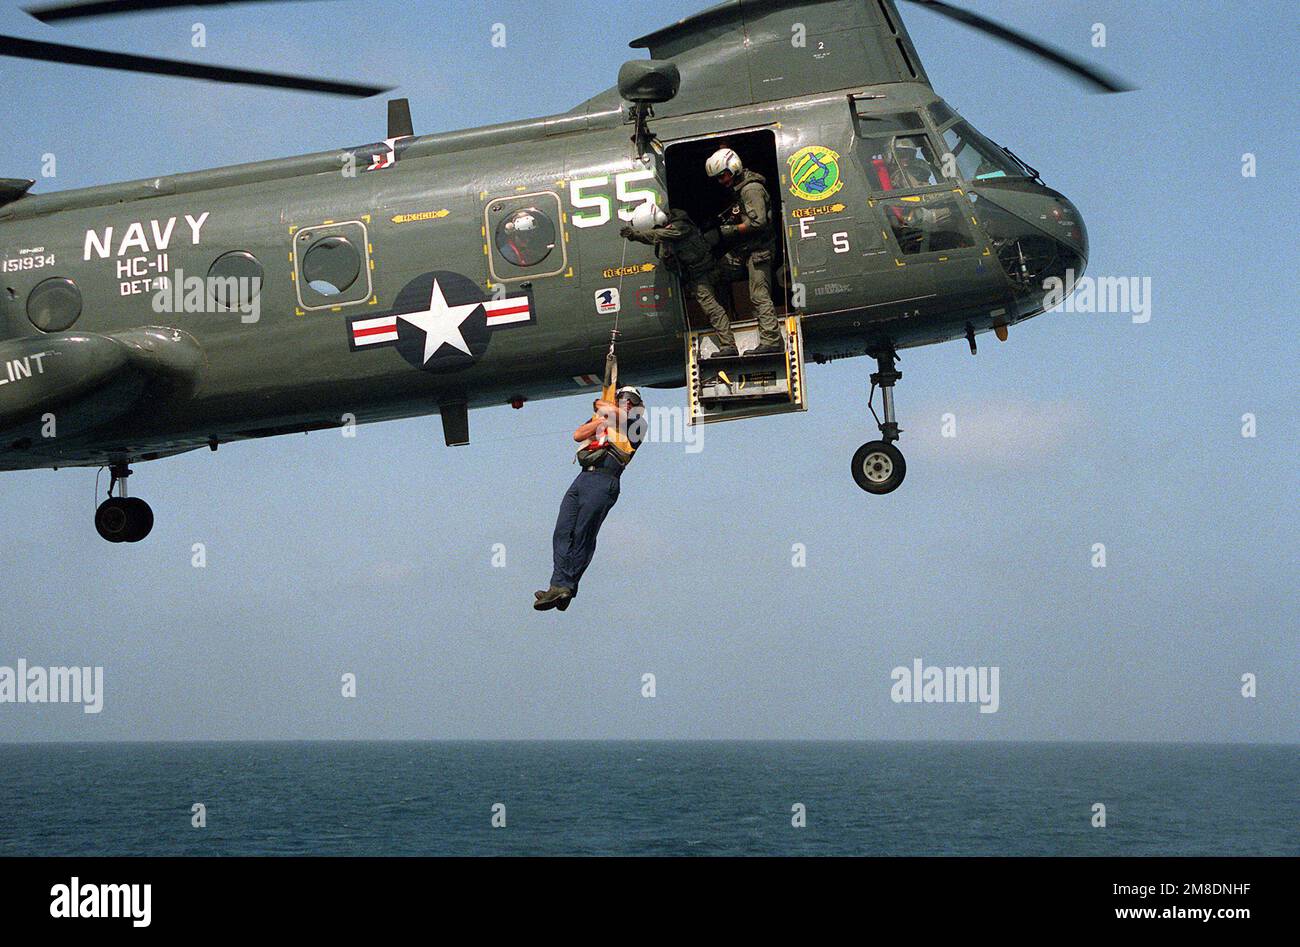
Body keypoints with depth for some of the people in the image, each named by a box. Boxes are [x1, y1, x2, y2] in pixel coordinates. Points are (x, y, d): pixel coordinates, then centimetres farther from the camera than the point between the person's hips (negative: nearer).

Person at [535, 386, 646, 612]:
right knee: (563, 532, -7)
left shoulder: (636, 424, 11)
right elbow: (578, 435, 11)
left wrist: (603, 407, 14)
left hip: (604, 481, -6)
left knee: (583, 536, -10)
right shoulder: (598, 419, 27)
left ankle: (565, 587, -8)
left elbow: (614, 412, -5)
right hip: (583, 478, 6)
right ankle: (560, 586, -12)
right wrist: (602, 419, 3)